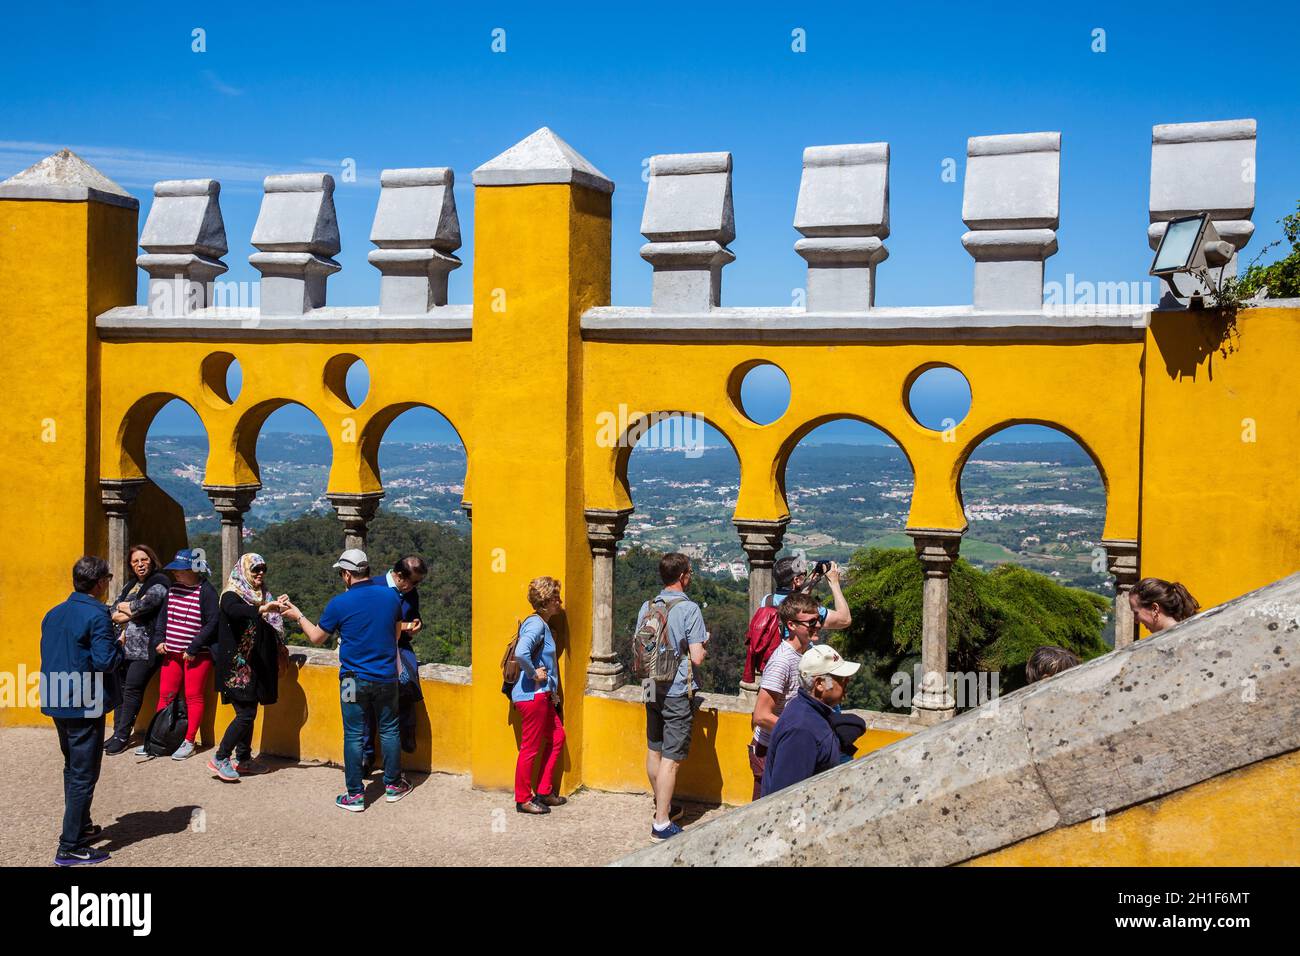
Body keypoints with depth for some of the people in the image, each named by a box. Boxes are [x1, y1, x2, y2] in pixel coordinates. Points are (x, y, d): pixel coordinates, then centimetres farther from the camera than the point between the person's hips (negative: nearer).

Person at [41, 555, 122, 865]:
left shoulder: (54, 614, 8)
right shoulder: (97, 615, -17)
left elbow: (48, 656, 13)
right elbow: (105, 661, -21)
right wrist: (120, 648, -3)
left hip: (57, 702, 8)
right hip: (85, 705, -8)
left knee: (72, 768, 22)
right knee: (83, 776, -1)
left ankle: (81, 826, 35)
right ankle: (71, 847, 1)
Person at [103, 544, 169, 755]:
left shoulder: (159, 582, -4)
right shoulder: (131, 584, 20)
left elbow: (148, 602, -21)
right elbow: (114, 611, 14)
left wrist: (124, 607, -2)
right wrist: (132, 613, -8)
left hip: (144, 648, -7)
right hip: (125, 646, 7)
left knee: (132, 689, -7)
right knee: (121, 687, 6)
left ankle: (122, 737, -1)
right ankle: (118, 733, 15)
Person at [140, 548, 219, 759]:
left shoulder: (206, 591, -13)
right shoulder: (173, 589, 7)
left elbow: (212, 623, -16)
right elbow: (163, 615, 17)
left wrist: (193, 649, -17)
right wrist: (160, 639, 2)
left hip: (197, 654, -7)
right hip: (172, 652, 7)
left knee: (193, 696, 1)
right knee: (165, 694, 11)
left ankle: (189, 742, 9)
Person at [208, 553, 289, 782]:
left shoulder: (262, 596, 13)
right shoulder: (232, 595, -8)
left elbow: (270, 630, 19)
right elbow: (234, 611, -34)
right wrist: (263, 609, -46)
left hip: (255, 666, 7)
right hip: (237, 666, -7)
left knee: (249, 713, 10)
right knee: (246, 714, -10)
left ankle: (243, 759, 19)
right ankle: (220, 758, 1)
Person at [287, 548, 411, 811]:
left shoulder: (340, 603, -12)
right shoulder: (391, 595, -3)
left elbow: (317, 637, 2)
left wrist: (298, 616, 18)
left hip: (355, 679, -3)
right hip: (387, 678, 3)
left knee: (353, 735, 6)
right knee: (389, 731, 15)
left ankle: (355, 795, 11)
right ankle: (393, 785, 25)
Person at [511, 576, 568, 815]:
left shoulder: (541, 623, 12)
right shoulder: (536, 624, -18)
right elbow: (521, 653, -35)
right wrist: (534, 674, -20)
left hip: (542, 695, 10)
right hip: (531, 695, -10)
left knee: (557, 737, 16)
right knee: (530, 748, 1)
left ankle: (544, 792, 25)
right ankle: (523, 799, 14)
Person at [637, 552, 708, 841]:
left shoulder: (647, 607, 3)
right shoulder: (689, 608, -15)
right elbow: (697, 657, -17)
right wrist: (704, 646, 3)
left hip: (652, 688, 7)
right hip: (678, 692, -7)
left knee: (654, 750, 18)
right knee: (671, 758, -3)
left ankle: (662, 805, 35)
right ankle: (661, 824, 0)